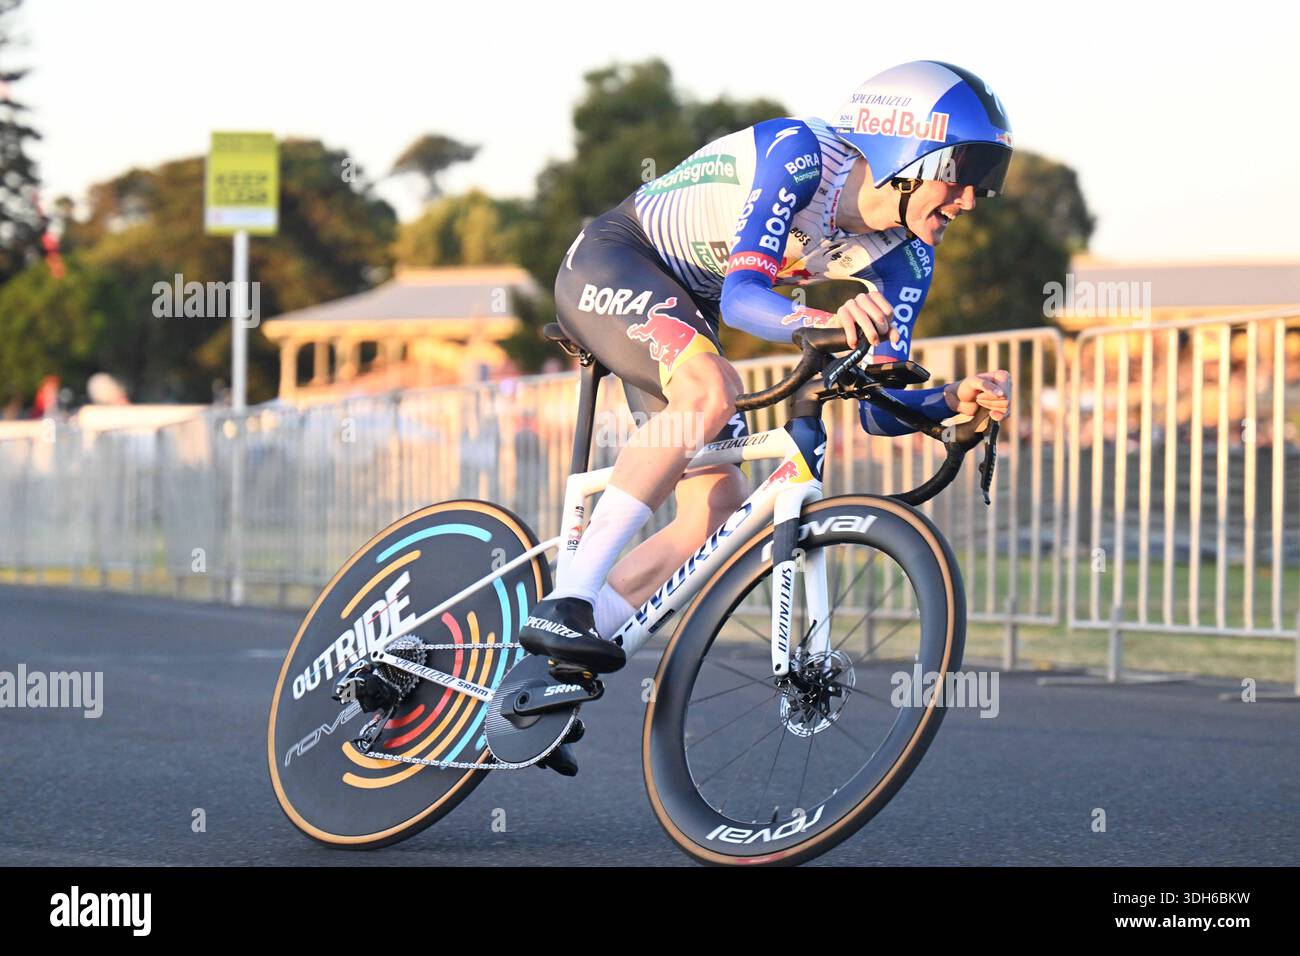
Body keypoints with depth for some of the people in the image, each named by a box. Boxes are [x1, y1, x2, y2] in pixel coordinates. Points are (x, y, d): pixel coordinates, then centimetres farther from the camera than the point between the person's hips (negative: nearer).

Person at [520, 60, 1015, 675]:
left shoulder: (904, 261, -7)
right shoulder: (799, 155, -27)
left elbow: (879, 410, -11)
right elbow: (742, 294, -36)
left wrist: (956, 400, -31)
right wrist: (824, 322, -56)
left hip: (685, 307, 8)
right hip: (612, 260, -8)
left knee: (718, 512, -8)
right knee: (711, 390, -35)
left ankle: (556, 659, -5)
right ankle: (564, 602, -35)